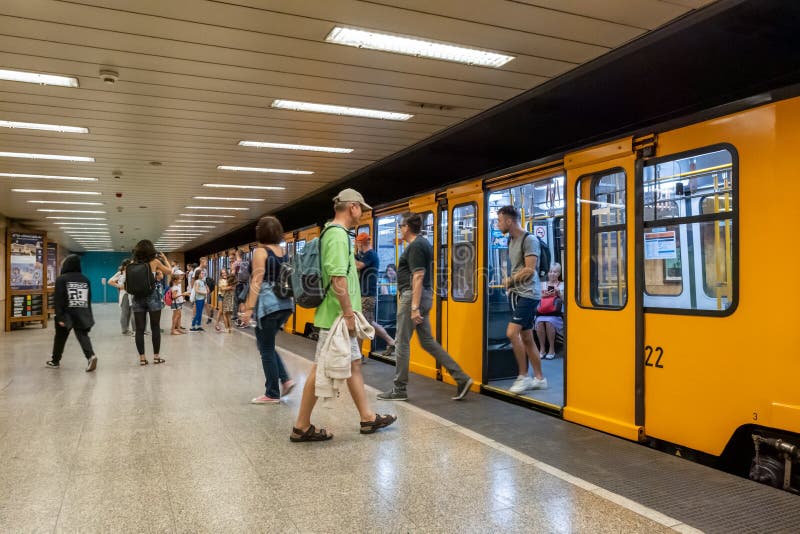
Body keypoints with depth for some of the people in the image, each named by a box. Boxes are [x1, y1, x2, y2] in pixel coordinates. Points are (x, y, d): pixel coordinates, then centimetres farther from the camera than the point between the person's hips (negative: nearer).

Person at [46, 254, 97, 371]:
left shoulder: (61, 279, -6)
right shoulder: (85, 279, 7)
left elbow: (58, 300, -12)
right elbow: (89, 299, 10)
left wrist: (59, 317, -11)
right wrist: (88, 316, 16)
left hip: (67, 315, -3)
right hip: (82, 315, 3)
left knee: (60, 338, 14)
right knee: (83, 336, -2)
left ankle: (55, 361, 29)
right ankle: (90, 356, -26)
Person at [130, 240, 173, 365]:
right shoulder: (155, 262, -4)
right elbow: (169, 271, 9)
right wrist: (164, 258, 22)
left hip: (138, 298, 3)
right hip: (152, 296, -2)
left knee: (139, 329, 5)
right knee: (155, 328, 6)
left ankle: (142, 358, 7)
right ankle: (156, 356, 10)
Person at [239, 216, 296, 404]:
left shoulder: (260, 251, -8)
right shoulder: (283, 251, 12)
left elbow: (257, 282, -14)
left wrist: (249, 308, -14)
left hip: (268, 305, -7)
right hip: (285, 304, 7)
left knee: (266, 348, 3)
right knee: (266, 344, 21)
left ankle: (272, 394, 9)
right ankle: (285, 379, 10)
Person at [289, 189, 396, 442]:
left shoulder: (335, 233, 15)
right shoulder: (338, 234, -17)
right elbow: (338, 279, -25)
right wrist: (348, 313, -20)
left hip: (340, 316, 11)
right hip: (337, 316, -11)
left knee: (354, 364, 15)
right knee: (321, 369, -2)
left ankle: (368, 418, 25)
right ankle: (302, 427, 10)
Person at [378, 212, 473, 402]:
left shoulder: (414, 247, -14)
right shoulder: (424, 243, 17)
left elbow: (418, 277, -21)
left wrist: (414, 307, -24)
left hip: (413, 296, -10)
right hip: (424, 296, 10)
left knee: (402, 343, -1)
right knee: (427, 341, 11)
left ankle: (399, 389, 8)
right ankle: (461, 378, 8)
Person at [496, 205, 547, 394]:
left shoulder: (529, 239, -12)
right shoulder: (511, 240, 14)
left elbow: (530, 270, -17)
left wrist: (510, 280, -7)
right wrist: (511, 283, 4)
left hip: (527, 294, -9)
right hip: (516, 294, 9)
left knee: (512, 333, -17)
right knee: (526, 337, 11)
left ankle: (523, 376, -3)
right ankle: (539, 378, 21)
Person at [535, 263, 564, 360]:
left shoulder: (562, 285, 13)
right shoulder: (542, 284, 18)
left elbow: (565, 301, 4)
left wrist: (559, 293, -10)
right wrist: (543, 295, -5)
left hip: (556, 313, -2)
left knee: (549, 321, -34)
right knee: (539, 322, -32)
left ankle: (552, 349, -19)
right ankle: (542, 348, -18)